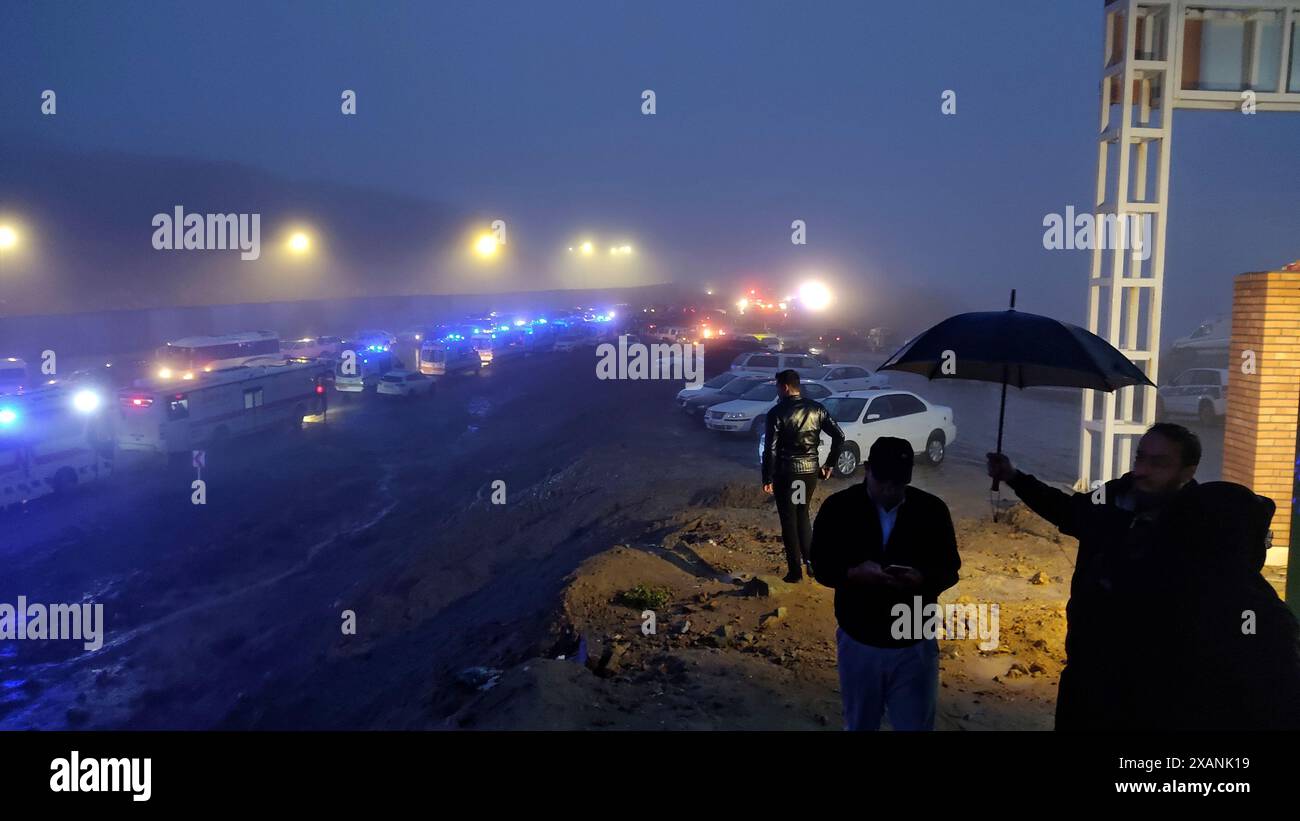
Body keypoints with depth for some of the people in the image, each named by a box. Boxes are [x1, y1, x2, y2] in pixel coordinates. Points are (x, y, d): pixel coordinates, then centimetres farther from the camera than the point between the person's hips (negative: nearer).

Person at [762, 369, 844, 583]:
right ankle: (811, 562, 20)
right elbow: (839, 436, -1)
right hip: (810, 471, 4)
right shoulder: (816, 409, 2)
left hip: (786, 472, -4)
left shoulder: (777, 412, -11)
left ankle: (795, 571, 10)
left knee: (789, 521, 7)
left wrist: (767, 478, -6)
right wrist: (829, 464, 8)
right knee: (803, 515, 22)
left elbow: (770, 449, -13)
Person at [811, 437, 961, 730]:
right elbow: (820, 566, -5)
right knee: (859, 725, 20)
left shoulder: (933, 510, -8)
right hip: (857, 643, 1)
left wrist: (922, 579, -24)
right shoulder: (837, 508, -10)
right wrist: (854, 573, -26)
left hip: (915, 645, 0)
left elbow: (950, 571, -2)